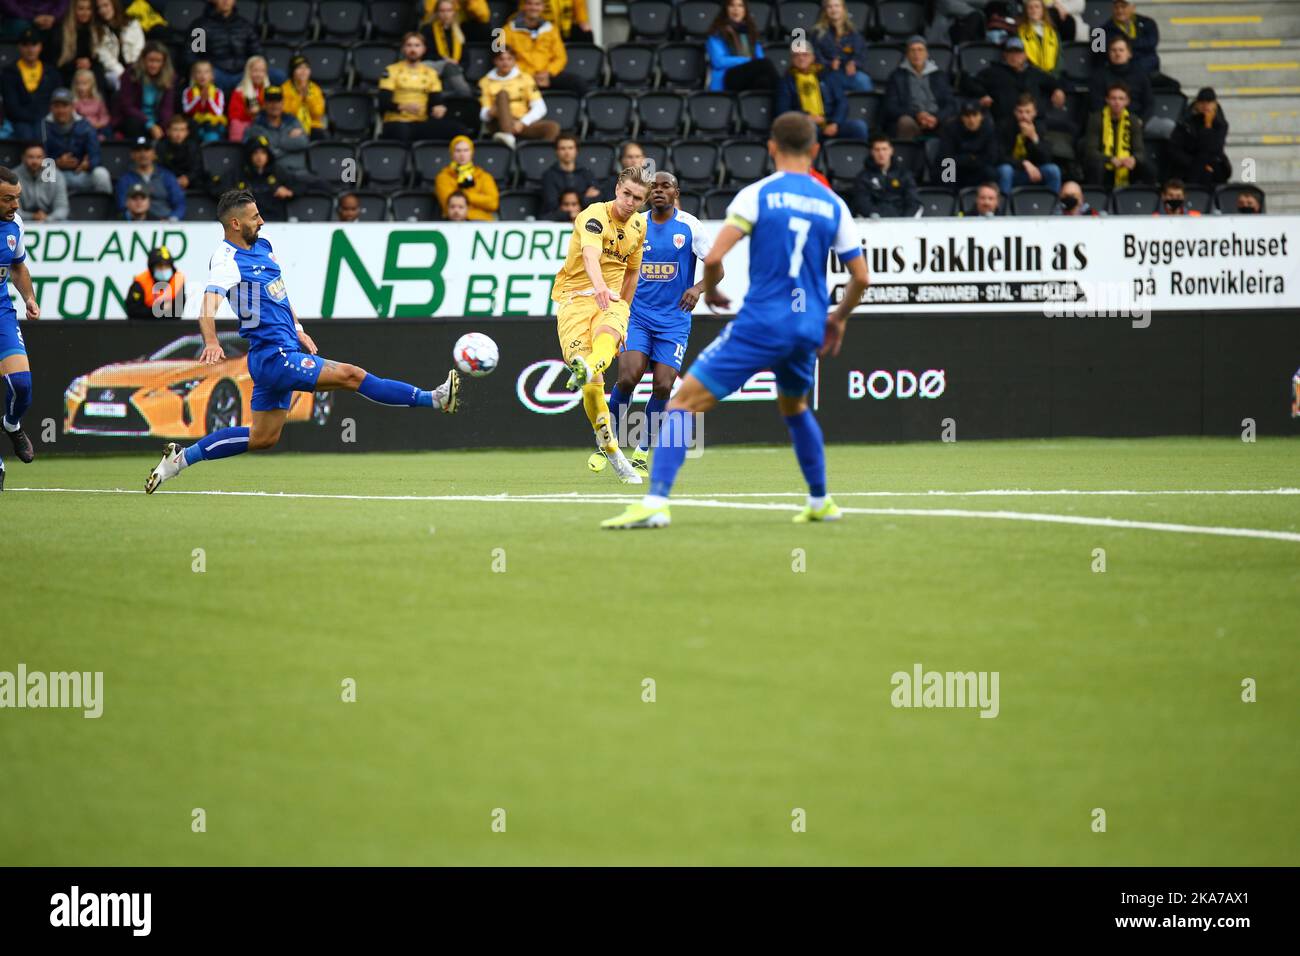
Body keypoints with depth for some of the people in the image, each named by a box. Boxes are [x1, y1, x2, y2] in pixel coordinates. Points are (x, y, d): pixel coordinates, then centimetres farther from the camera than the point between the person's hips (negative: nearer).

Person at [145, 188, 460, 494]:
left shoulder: (262, 245, 10)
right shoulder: (227, 260, -18)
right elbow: (208, 309, -32)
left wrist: (297, 330, 24)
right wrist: (211, 342, -50)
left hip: (286, 351, 10)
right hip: (273, 357, -10)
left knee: (262, 438, 17)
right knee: (351, 376, -12)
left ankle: (180, 458, 23)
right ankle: (433, 399, -9)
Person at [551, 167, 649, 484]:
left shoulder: (639, 226, 10)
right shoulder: (595, 216, -12)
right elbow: (591, 253, -33)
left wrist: (623, 311, 26)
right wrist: (599, 286, -52)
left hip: (611, 300, 4)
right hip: (575, 298, -4)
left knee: (608, 335, -36)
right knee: (592, 386, -17)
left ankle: (587, 368, -70)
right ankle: (610, 449, -3)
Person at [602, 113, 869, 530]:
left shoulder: (757, 194, -5)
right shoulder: (833, 205, 7)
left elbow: (714, 258, -14)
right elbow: (860, 277, 9)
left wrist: (710, 290, 8)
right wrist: (839, 319, 27)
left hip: (760, 323, -5)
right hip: (808, 329, 5)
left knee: (684, 401, -4)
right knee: (795, 408, 33)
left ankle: (655, 503, -18)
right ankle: (820, 502, 38)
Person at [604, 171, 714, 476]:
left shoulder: (690, 227, -4)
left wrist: (698, 288, -25)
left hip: (674, 321, -1)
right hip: (638, 316, 1)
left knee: (662, 386, -7)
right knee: (627, 378, -17)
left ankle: (642, 453, 9)